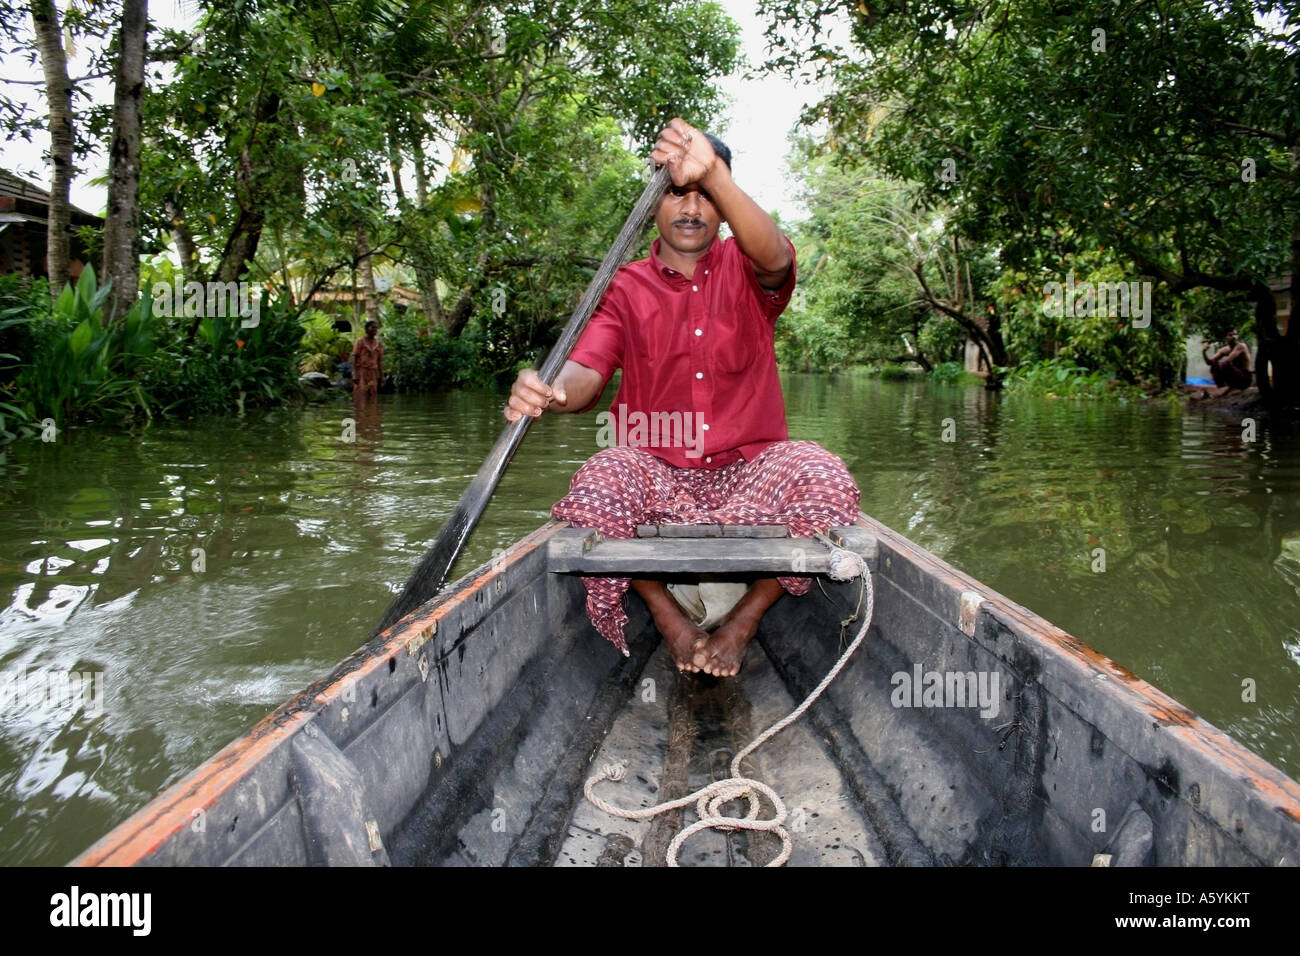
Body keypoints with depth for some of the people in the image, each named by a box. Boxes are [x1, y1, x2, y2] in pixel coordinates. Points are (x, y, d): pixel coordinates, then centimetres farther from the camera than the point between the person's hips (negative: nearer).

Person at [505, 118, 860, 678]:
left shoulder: (745, 270, 5)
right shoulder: (627, 287, 7)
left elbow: (775, 260, -22)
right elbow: (587, 372, -7)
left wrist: (714, 174, -39)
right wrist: (553, 392, -33)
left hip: (749, 470, 0)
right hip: (657, 474, 0)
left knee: (824, 479, -29)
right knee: (597, 484, -32)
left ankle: (743, 622, -7)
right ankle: (669, 622, -8)